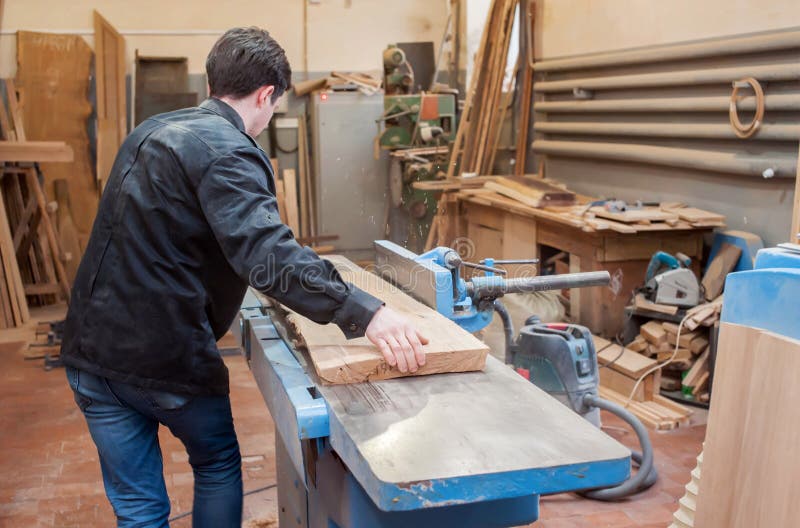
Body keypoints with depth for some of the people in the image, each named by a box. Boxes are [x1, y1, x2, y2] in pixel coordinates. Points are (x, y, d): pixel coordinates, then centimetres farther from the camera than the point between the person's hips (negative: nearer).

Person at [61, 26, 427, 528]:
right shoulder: (228, 152, -17)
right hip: (164, 355, -7)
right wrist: (363, 312, -40)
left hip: (91, 350, 7)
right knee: (219, 467, 22)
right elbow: (267, 252, -34)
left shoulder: (152, 130, 12)